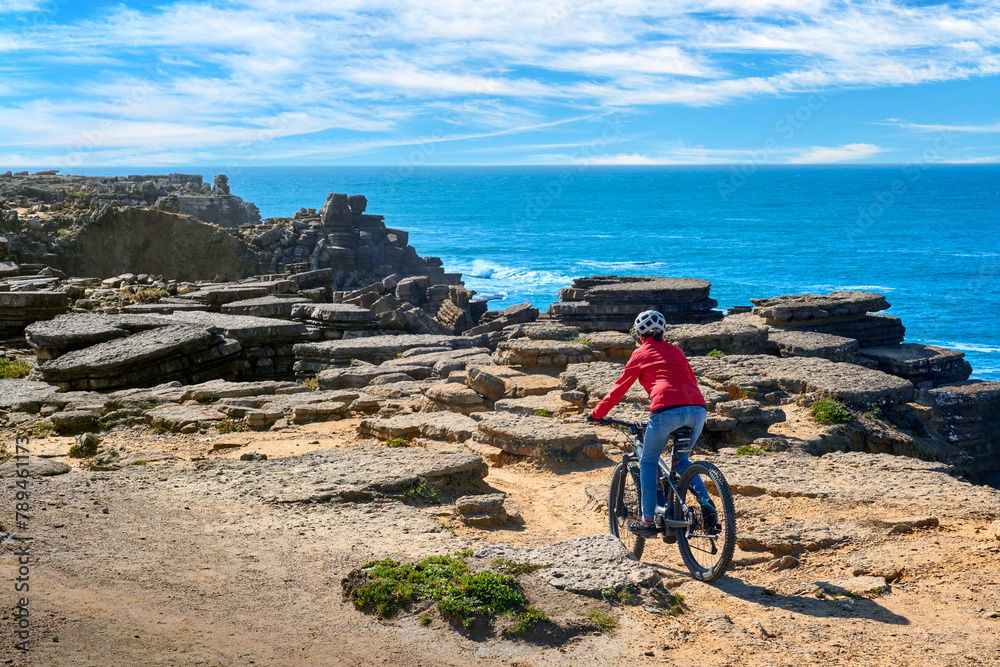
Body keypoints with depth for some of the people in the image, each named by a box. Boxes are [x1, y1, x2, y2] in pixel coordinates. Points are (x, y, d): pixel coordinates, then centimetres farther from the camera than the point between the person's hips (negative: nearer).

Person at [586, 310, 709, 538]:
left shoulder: (641, 353, 16)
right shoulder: (676, 351, 28)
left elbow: (620, 387, 19)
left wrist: (597, 413, 29)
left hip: (667, 410, -5)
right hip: (698, 409, 5)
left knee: (648, 463, 14)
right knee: (682, 460, 27)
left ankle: (647, 521, 12)